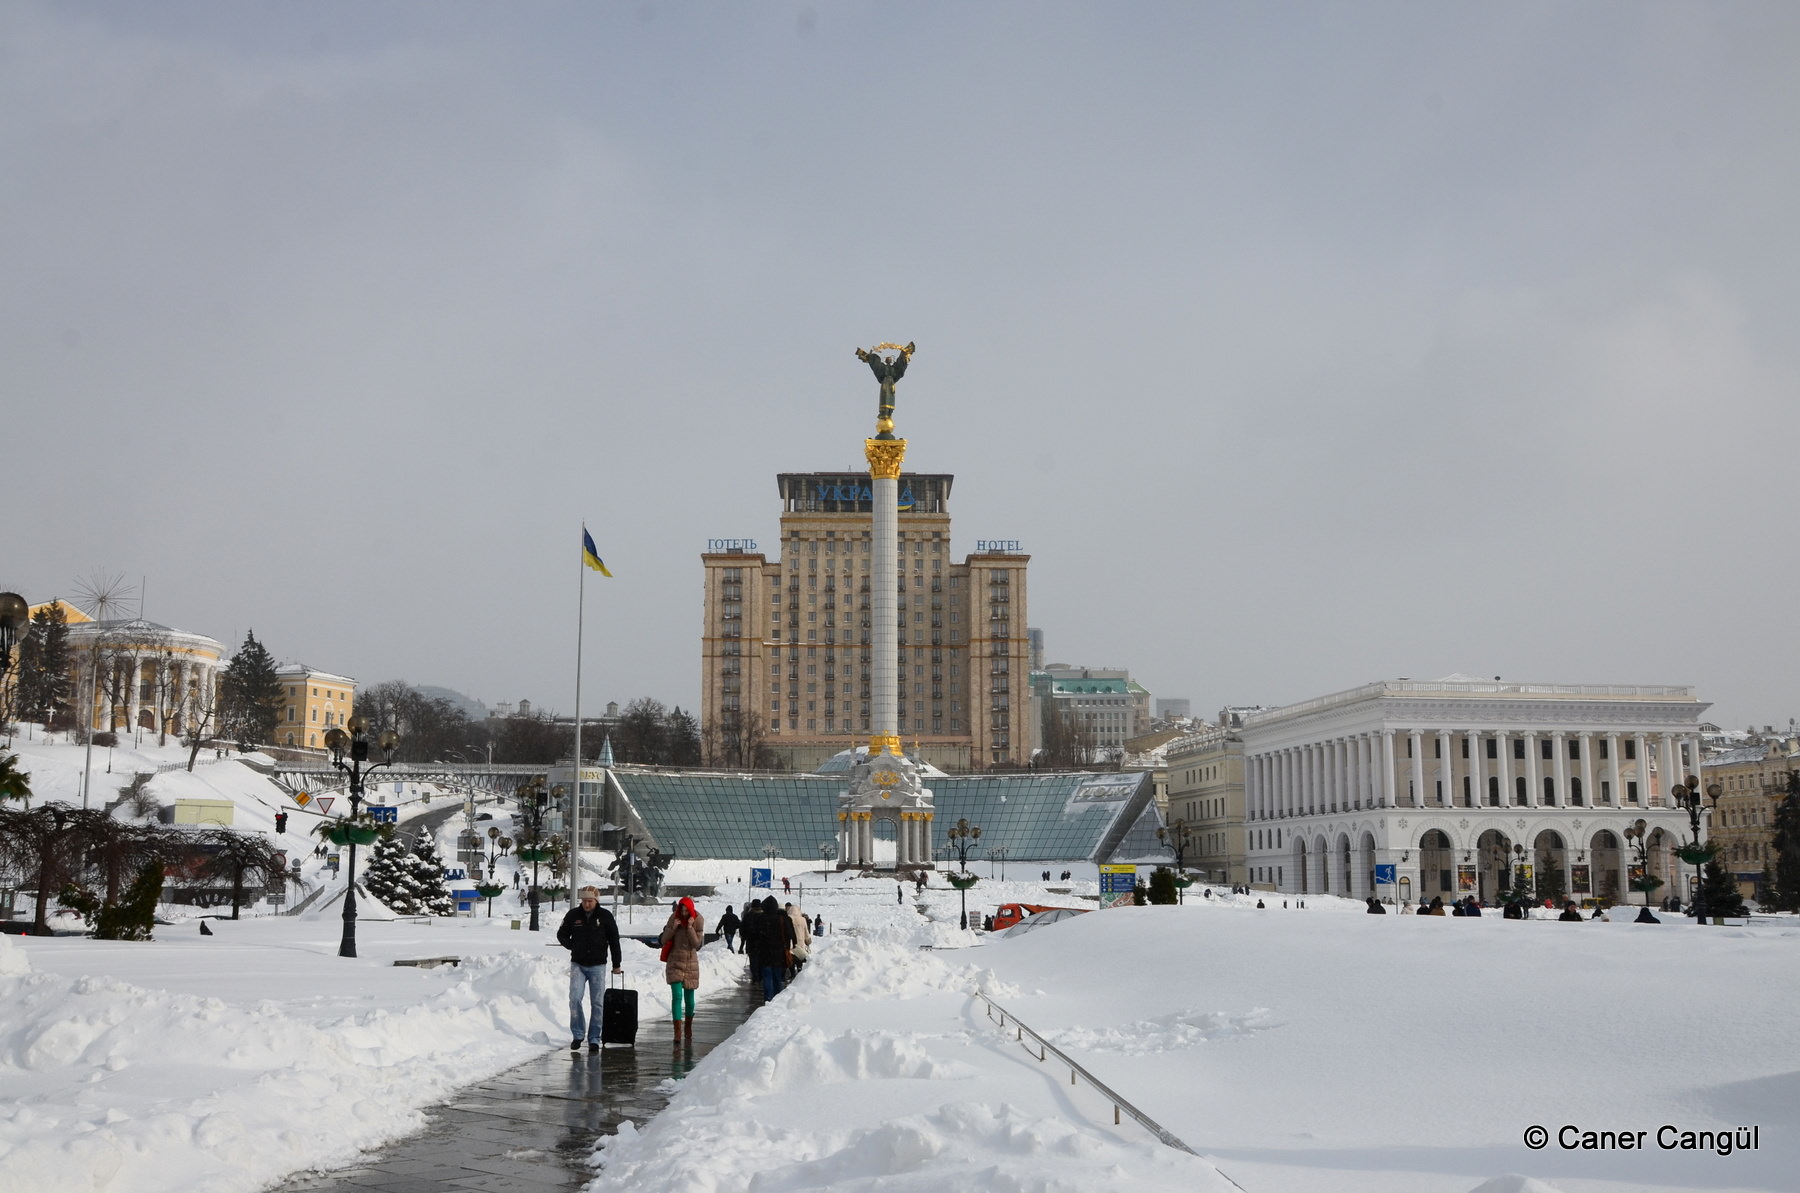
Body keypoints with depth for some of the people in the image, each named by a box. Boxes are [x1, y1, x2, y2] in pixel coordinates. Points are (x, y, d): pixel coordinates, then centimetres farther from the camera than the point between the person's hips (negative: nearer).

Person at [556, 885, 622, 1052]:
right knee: (575, 998, -12)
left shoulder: (605, 916, -2)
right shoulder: (573, 915, 0)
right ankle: (577, 1034, 3)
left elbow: (614, 941, 5)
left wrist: (616, 964, 6)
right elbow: (561, 934, 15)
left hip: (598, 966, -1)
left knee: (597, 1003, 1)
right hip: (577, 965, 1)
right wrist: (572, 946, -1)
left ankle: (594, 1039, 8)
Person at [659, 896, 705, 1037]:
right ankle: (677, 1031, -14)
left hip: (691, 963, 1)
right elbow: (664, 940, -3)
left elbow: (696, 944, -11)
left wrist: (690, 927, -19)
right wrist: (673, 927, -17)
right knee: (677, 996, -13)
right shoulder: (674, 918, -4)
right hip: (675, 963, -1)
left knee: (689, 997, 11)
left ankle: (688, 1027, 32)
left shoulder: (698, 920, -6)